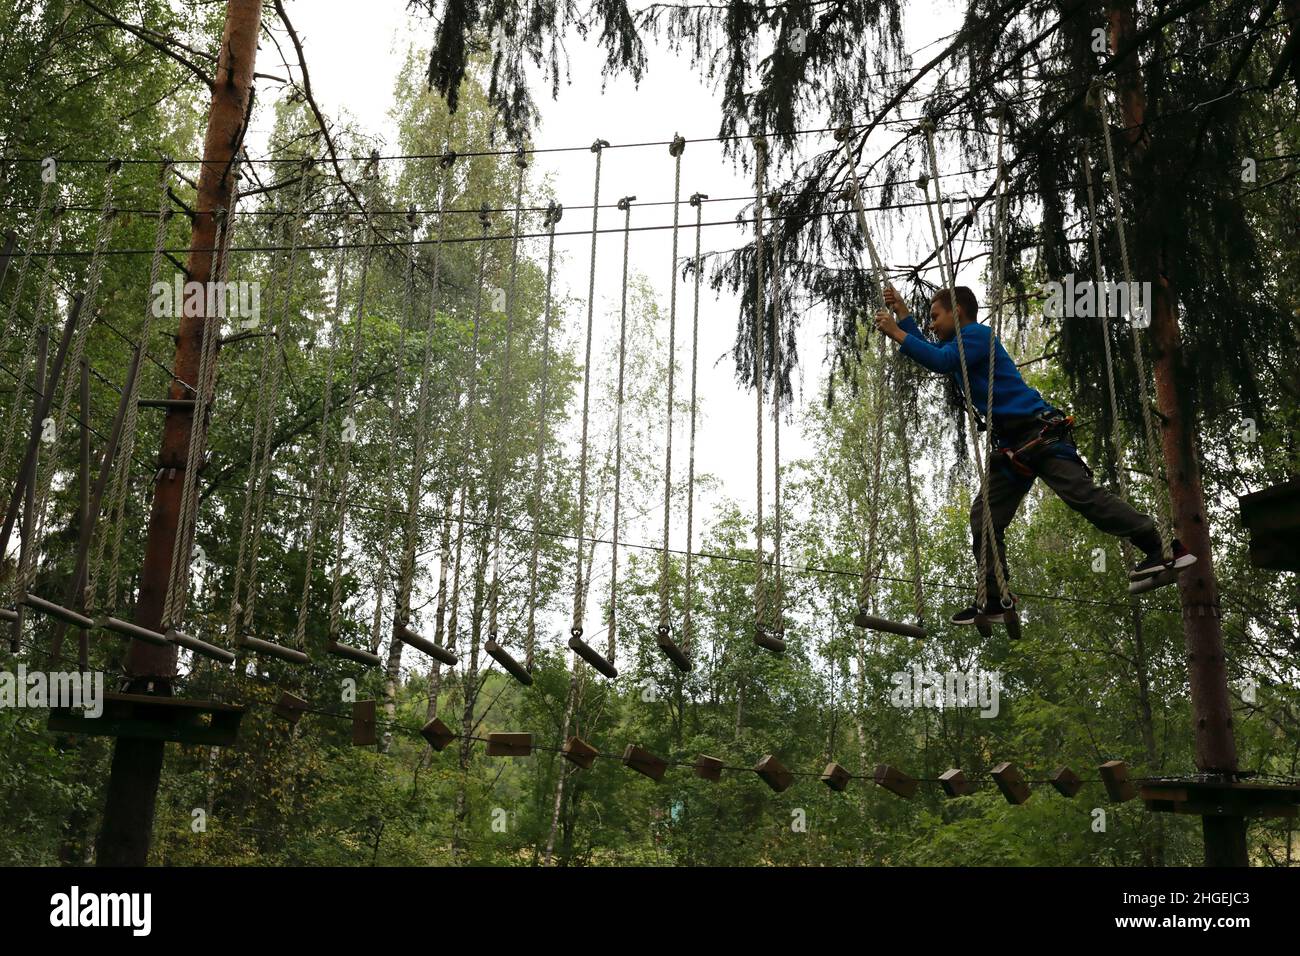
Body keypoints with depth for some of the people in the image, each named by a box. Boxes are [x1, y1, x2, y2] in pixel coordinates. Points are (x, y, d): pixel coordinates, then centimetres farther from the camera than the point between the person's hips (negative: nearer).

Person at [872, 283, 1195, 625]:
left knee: (1084, 495, -18)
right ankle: (995, 602, 2)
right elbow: (928, 352, 39)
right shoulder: (961, 345, 24)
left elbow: (940, 360, -21)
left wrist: (896, 333, -14)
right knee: (984, 517, 1)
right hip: (1013, 448, 9)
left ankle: (1163, 549, -11)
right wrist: (902, 312, 32)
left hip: (1038, 431, -9)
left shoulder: (978, 334, -5)